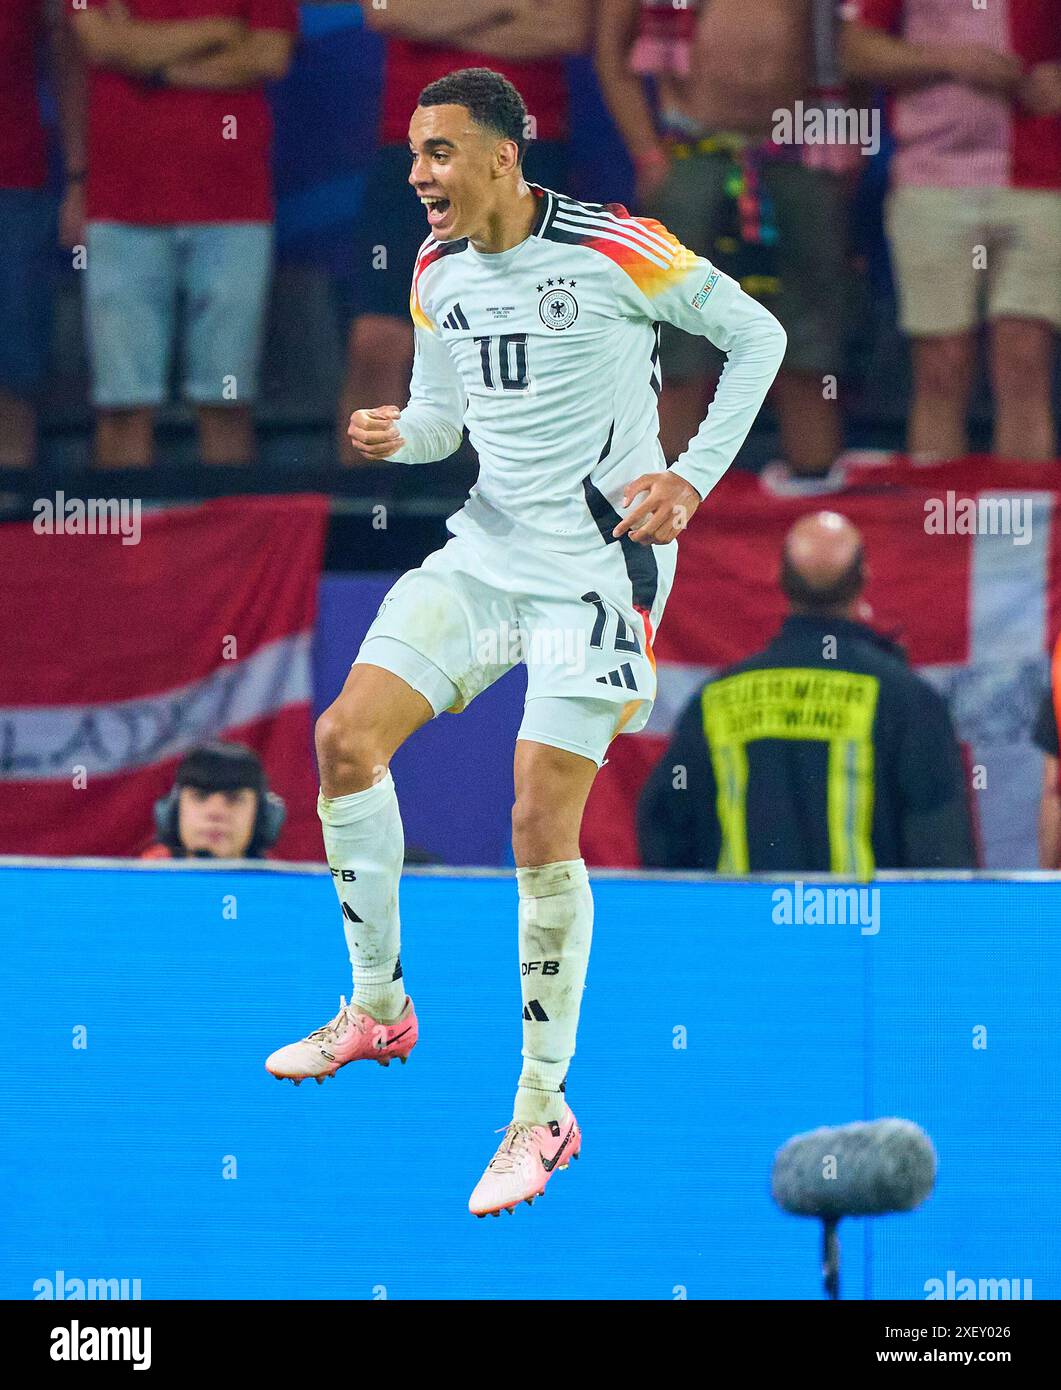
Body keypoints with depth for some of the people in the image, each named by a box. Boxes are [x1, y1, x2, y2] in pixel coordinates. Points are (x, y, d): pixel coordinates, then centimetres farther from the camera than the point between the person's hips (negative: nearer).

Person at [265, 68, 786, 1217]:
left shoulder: (614, 248, -15)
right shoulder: (438, 271, 5)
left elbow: (756, 334, -4)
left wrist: (694, 477, -11)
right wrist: (397, 434, -7)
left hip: (602, 559, -7)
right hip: (486, 549, 7)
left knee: (542, 828, -10)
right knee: (347, 735, -5)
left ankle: (543, 1112, 2)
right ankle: (378, 1006, 14)